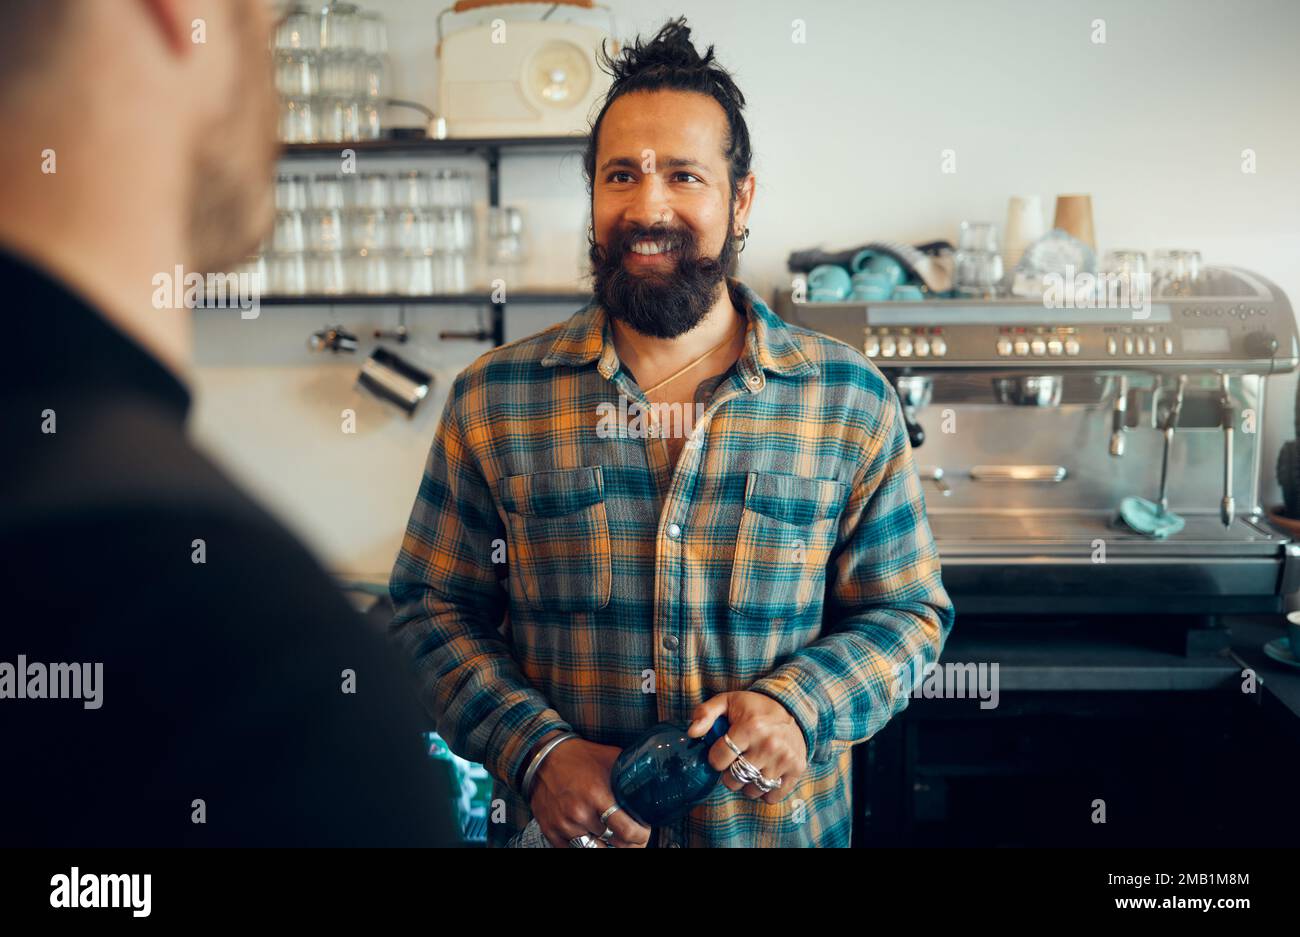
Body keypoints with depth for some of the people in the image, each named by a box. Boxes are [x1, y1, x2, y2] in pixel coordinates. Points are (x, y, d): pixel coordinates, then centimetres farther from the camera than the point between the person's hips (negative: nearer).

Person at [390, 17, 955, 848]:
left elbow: (909, 613, 0)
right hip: (564, 825, 0)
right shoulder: (493, 399, -5)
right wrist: (536, 753, -16)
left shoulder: (850, 399, -6)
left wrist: (798, 705, -17)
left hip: (781, 823, 0)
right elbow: (433, 612, -2)